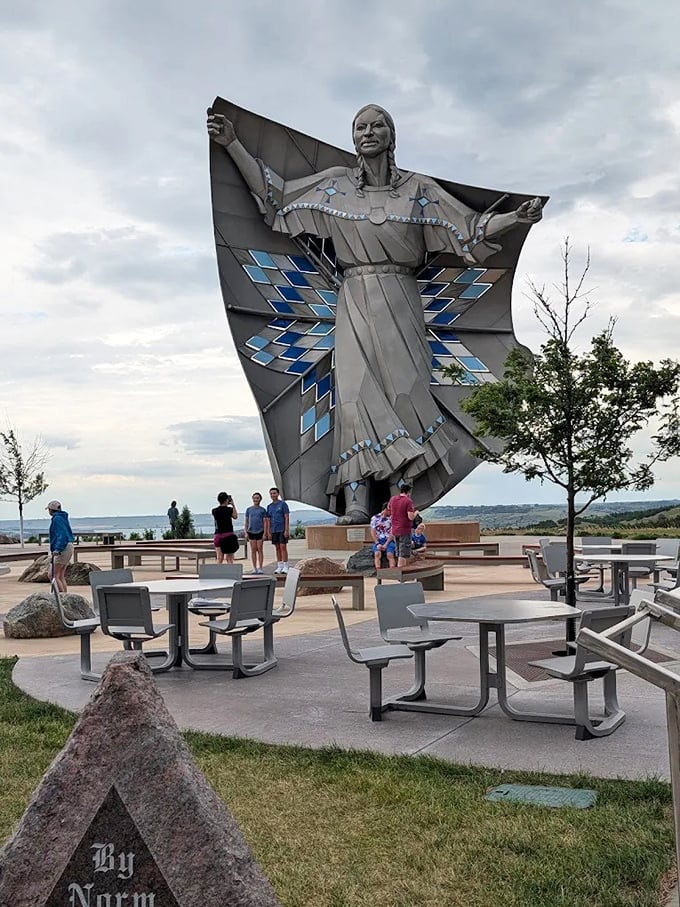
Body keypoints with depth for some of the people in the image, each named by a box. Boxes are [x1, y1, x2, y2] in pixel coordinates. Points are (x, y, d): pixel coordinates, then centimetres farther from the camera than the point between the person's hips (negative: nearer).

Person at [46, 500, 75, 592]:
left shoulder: (57, 519, -10)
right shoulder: (64, 518, 18)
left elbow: (62, 535, -21)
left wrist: (57, 549, -29)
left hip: (62, 549, -10)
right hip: (69, 547, 10)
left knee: (56, 576, -9)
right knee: (61, 576, 11)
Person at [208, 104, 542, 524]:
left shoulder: (419, 188, 10)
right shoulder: (335, 183, 13)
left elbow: (470, 226, 8)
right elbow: (274, 194, 14)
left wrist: (517, 218, -6)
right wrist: (233, 144, 11)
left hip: (400, 303, 0)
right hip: (355, 303, 0)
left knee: (405, 390, -12)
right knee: (356, 391, -13)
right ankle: (357, 505, -15)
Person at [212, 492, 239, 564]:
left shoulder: (214, 511, 0)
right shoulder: (229, 509, -6)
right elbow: (235, 516, 14)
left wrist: (221, 504, 24)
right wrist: (233, 505, 19)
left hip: (218, 536, 3)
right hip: (229, 535, -2)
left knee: (219, 559, 3)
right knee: (229, 558, 2)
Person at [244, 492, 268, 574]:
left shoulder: (262, 510, 3)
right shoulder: (249, 509, 8)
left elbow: (265, 522, 1)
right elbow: (246, 521, 10)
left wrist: (265, 533, -6)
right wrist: (246, 532, 3)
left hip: (260, 531, -2)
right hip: (251, 532, 2)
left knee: (260, 550, -1)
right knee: (253, 550, 3)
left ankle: (260, 568, 3)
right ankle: (254, 568, 8)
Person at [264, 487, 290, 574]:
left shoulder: (283, 504, -3)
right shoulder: (269, 506, 12)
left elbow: (287, 518, -7)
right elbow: (268, 520, 13)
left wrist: (286, 530, -14)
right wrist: (268, 532, 7)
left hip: (282, 530, -5)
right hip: (274, 530, 5)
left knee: (283, 547, -7)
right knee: (277, 548, 7)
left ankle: (285, 567, -5)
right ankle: (279, 567, 10)